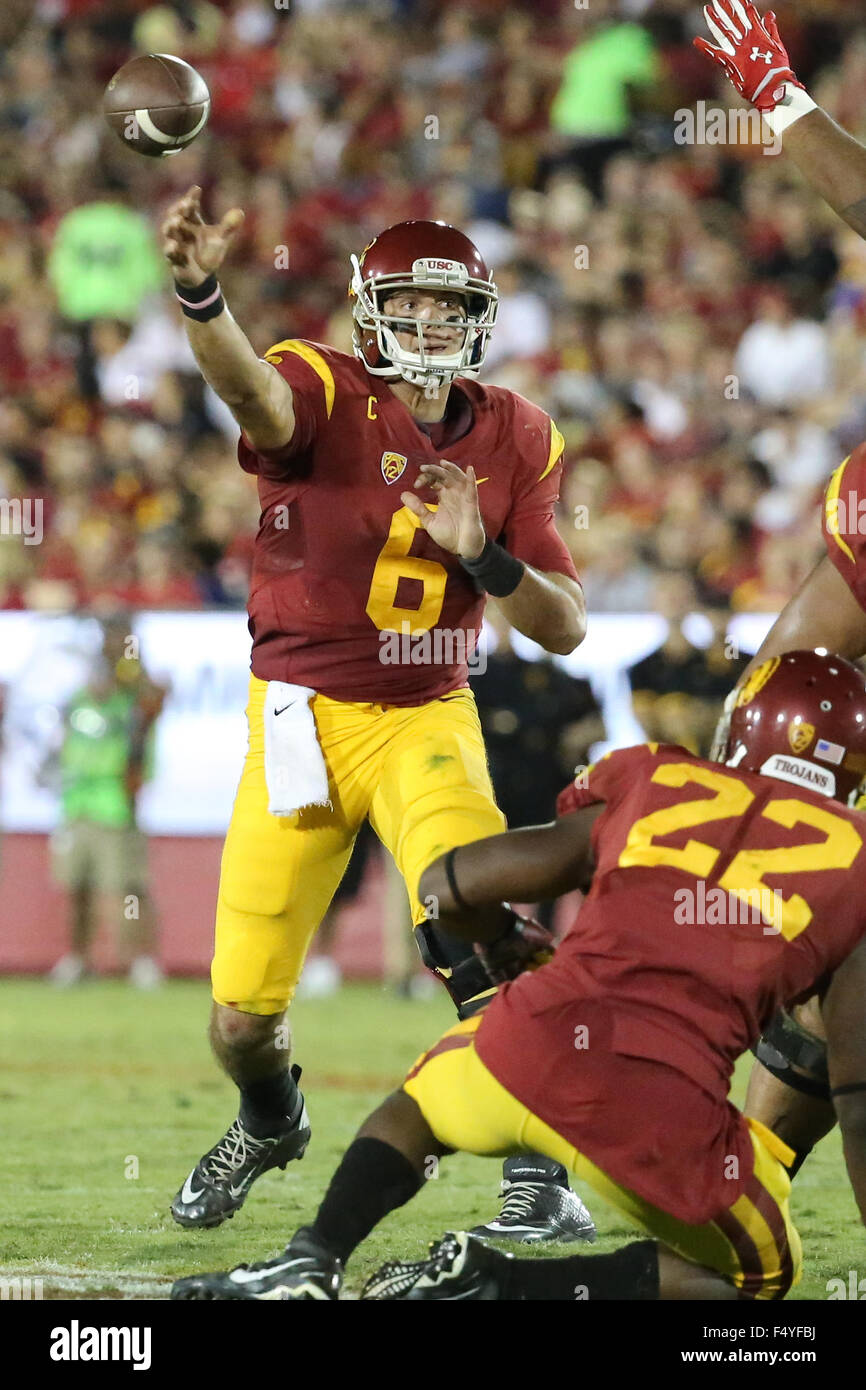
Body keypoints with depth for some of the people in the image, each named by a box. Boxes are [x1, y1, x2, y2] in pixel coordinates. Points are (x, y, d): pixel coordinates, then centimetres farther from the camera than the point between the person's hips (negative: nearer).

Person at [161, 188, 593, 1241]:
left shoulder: (512, 439, 1)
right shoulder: (325, 394, -11)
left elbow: (564, 629, 2)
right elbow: (254, 393, -38)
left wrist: (483, 553, -18)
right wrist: (200, 292, -60)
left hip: (427, 720, 1)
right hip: (301, 715, -1)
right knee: (243, 1016, 4)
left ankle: (540, 1166, -8)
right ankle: (271, 1121, 38)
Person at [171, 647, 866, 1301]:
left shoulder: (647, 782, 18)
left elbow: (446, 886, 20)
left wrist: (505, 943, 41)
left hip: (531, 1049, 3)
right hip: (659, 1120, -3)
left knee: (414, 1109, 38)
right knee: (761, 1277, 24)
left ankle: (310, 1264, 10)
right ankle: (495, 1283, 2)